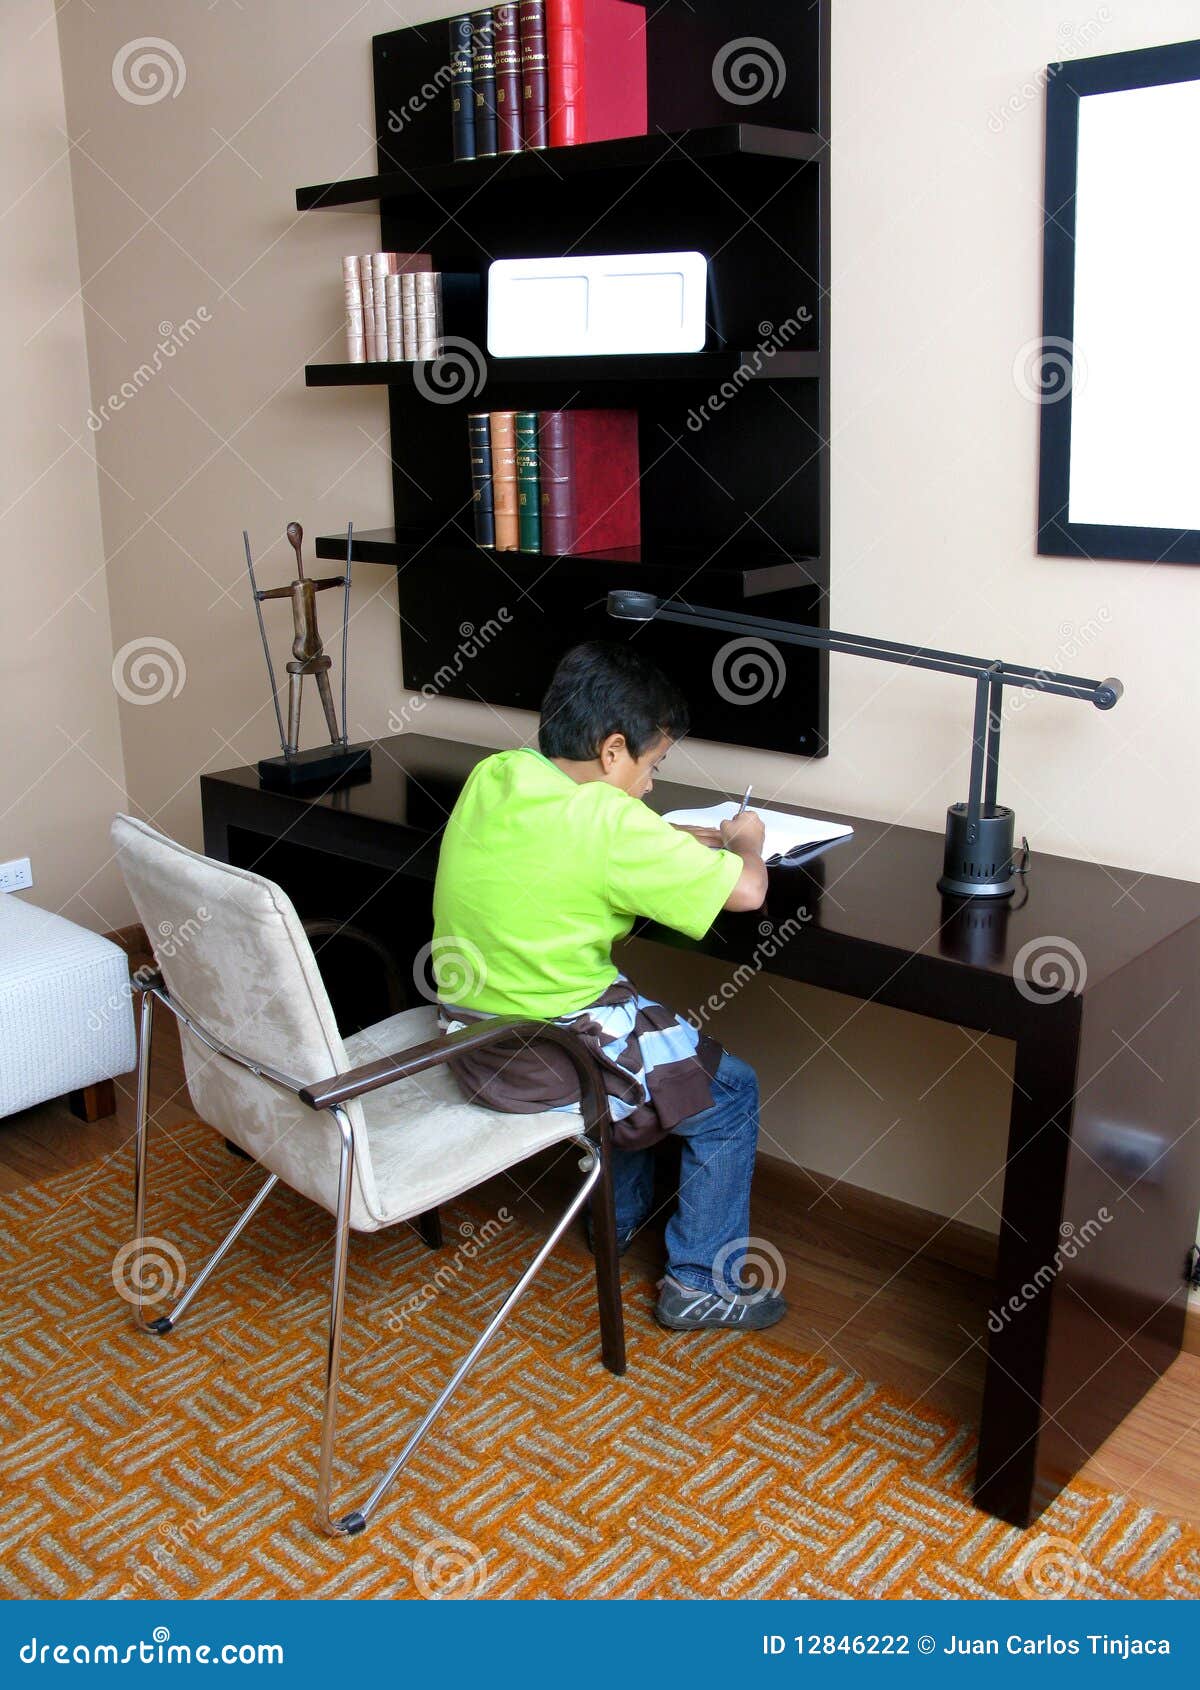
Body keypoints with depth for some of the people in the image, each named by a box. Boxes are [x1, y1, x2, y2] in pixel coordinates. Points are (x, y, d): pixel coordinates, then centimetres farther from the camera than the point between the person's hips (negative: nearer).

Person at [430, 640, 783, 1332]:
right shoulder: (610, 822, -23)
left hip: (470, 1037, 8)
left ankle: (622, 1216, 46)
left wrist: (676, 838, 10)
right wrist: (745, 842, 3)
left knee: (644, 1036, 33)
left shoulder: (492, 776, -2)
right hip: (543, 1062, -8)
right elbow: (745, 891, -19)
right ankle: (702, 1283, 21)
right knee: (731, 1093, 10)